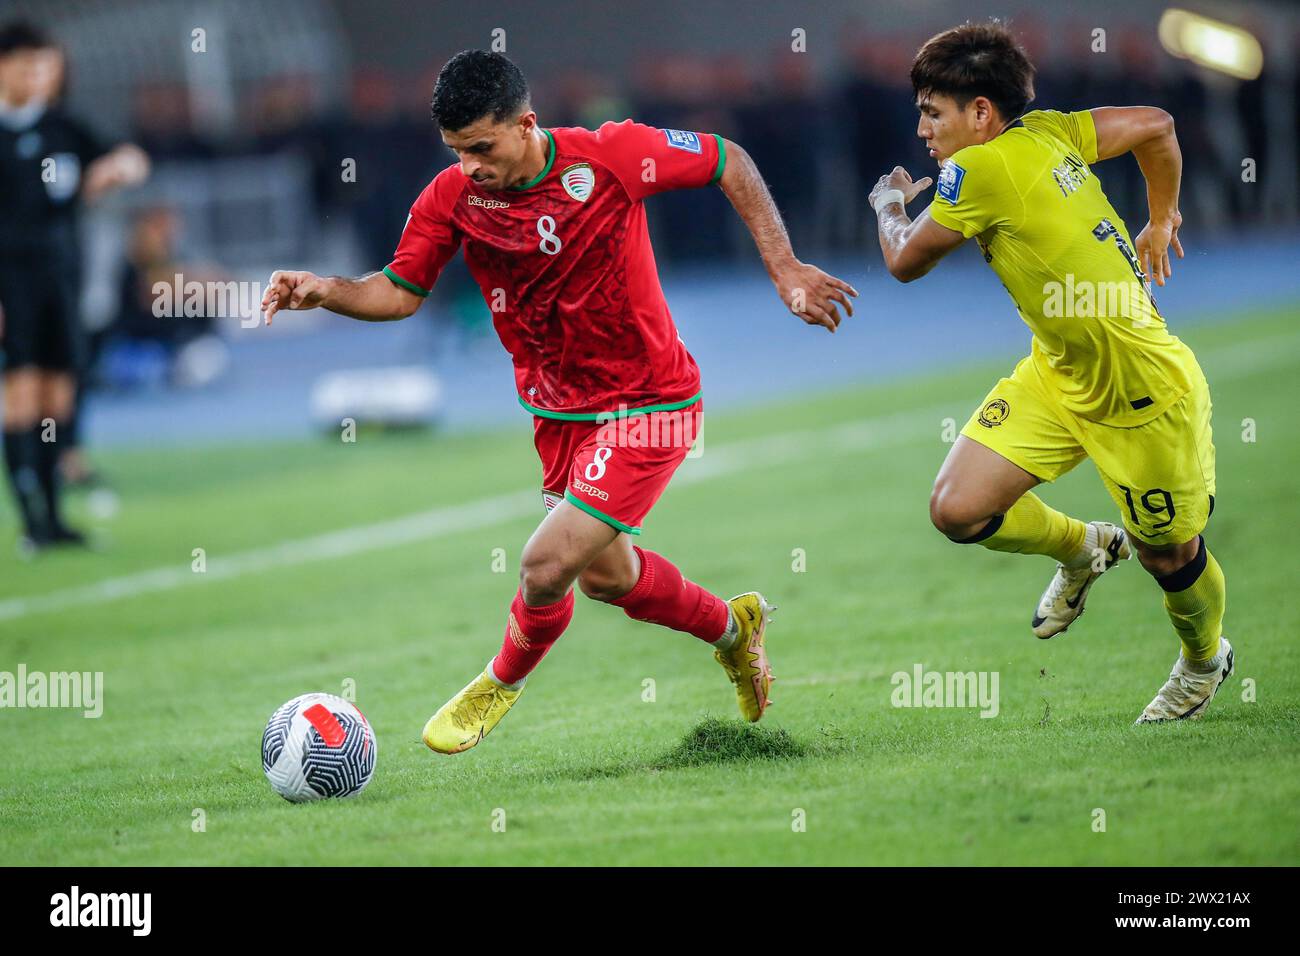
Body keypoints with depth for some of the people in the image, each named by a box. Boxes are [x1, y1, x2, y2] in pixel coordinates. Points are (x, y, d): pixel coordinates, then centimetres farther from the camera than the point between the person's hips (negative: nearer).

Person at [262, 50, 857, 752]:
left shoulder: (612, 156, -22)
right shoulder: (452, 198, -12)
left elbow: (729, 164, -7)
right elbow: (402, 291, -2)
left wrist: (785, 271, -10)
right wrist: (326, 291, -21)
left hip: (646, 406, -6)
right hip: (558, 411, 6)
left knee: (547, 568, -15)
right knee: (606, 575, 21)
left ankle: (503, 682, 17)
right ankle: (733, 627, 51)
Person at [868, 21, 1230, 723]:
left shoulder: (981, 168, -26)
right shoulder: (1046, 132, -5)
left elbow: (906, 262, -11)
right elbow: (1156, 125, 7)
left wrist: (890, 203, 10)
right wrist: (1161, 221, 20)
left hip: (1147, 401, -8)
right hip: (1058, 376, 8)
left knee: (1169, 558, 12)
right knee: (958, 508, -3)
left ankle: (1205, 660, 42)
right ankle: (1083, 549, 26)